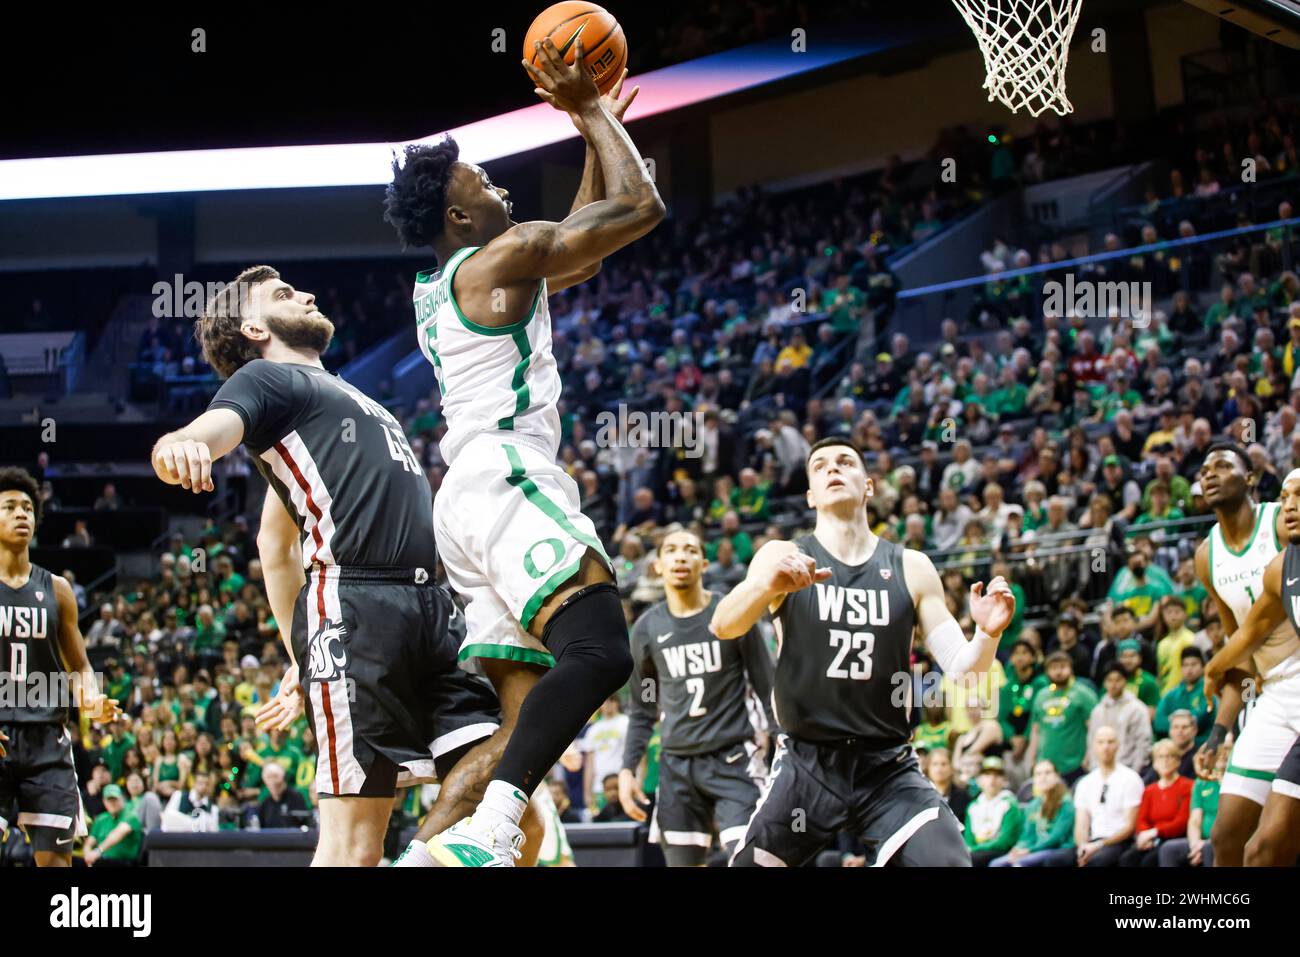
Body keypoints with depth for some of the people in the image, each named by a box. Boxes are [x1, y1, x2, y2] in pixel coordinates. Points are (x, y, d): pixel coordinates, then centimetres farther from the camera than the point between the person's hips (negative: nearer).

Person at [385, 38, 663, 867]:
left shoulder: (443, 285, 25)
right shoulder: (501, 257, -3)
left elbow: (580, 248, 38)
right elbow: (641, 207, -3)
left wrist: (595, 132, 36)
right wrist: (592, 108, 9)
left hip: (472, 496, 11)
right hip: (506, 484, -10)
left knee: (516, 715, 6)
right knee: (600, 653, -28)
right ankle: (486, 833, -42)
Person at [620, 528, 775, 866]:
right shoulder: (647, 628, 6)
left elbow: (768, 689, 0)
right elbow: (643, 709, 14)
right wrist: (628, 768, 5)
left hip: (733, 759, -3)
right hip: (676, 765, 3)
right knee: (681, 861, 3)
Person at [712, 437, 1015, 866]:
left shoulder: (911, 568, 4)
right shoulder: (784, 557, 0)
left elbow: (963, 673, 4)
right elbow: (723, 626, -17)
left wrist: (987, 635, -19)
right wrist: (769, 585, -38)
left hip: (889, 768, 1)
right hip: (806, 766, -1)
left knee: (949, 861, -16)